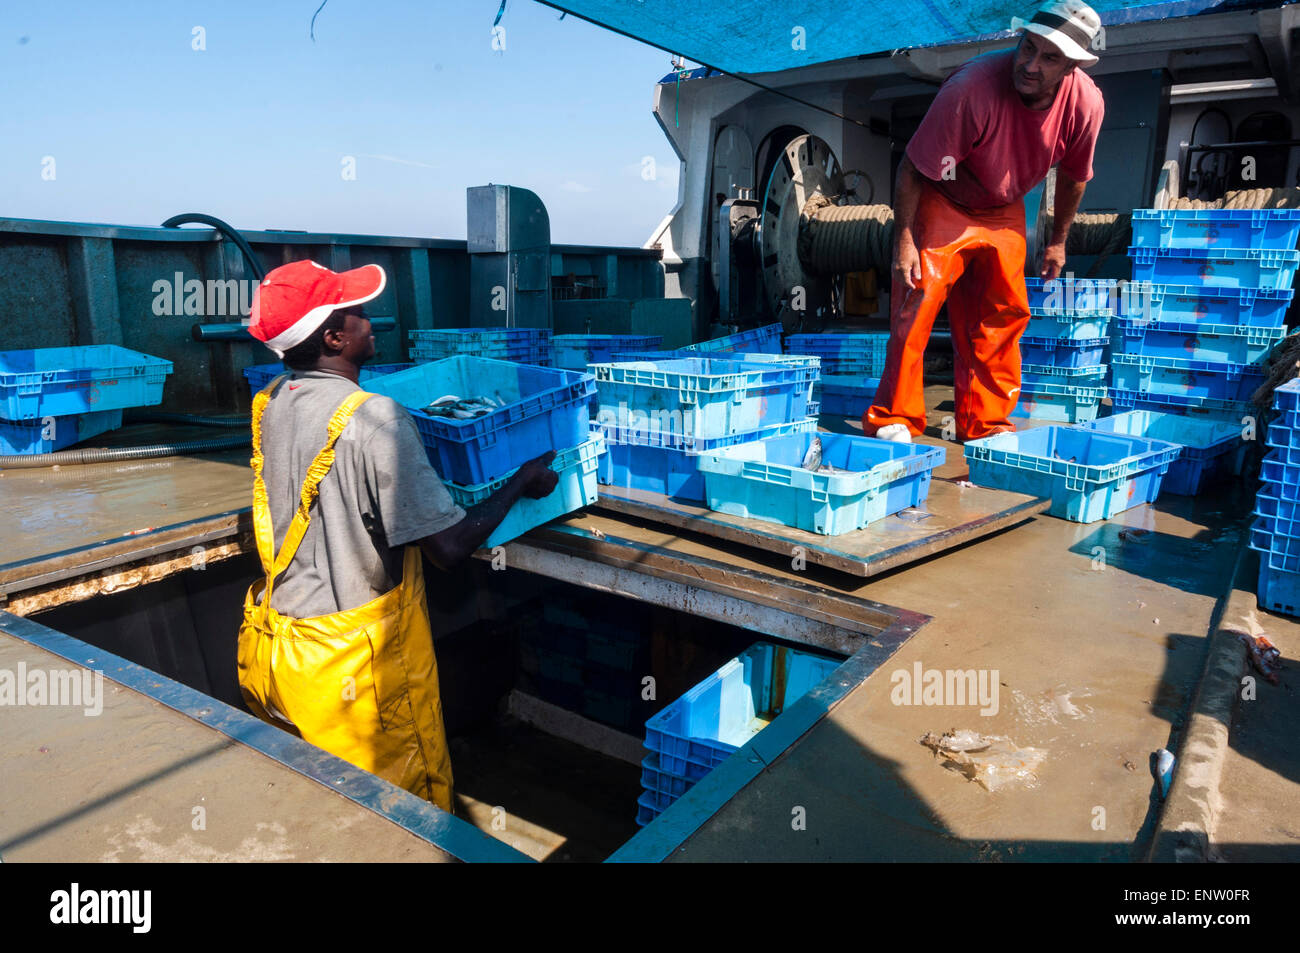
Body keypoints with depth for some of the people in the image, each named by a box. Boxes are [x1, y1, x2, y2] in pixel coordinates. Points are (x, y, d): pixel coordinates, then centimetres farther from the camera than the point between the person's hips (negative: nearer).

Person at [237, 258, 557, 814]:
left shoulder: (270, 404, 0)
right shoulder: (374, 419, -24)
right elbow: (449, 546, -23)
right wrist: (522, 482, -10)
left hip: (273, 648, 8)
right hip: (352, 664, -8)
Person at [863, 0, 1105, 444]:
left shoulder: (1086, 103, -18)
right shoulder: (972, 87, -33)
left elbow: (1073, 175, 2)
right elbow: (912, 167, -24)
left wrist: (1058, 240, 11)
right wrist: (904, 240, -24)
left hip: (1004, 214, 5)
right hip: (943, 204, -5)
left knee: (1003, 315, 6)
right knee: (917, 302, -15)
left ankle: (986, 424, 20)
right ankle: (894, 420, -2)